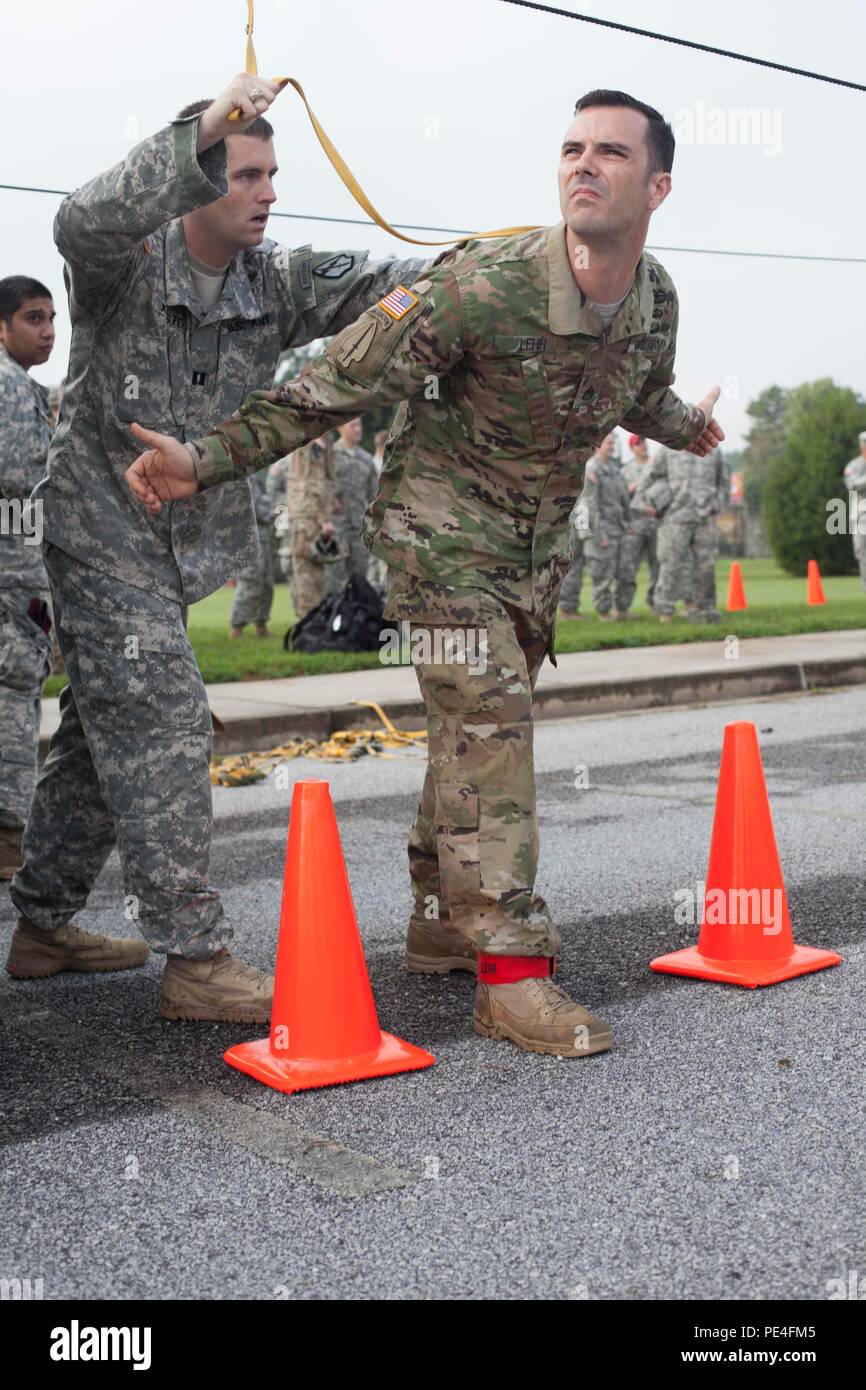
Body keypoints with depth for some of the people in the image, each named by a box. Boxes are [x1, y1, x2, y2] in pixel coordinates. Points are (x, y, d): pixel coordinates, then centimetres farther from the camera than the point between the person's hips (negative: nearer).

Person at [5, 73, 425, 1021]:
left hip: (177, 543, 7)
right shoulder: (127, 260, -12)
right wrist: (201, 132, -43)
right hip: (101, 525, -7)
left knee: (103, 733, 13)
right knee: (164, 726, -13)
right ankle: (195, 958, -9)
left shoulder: (274, 282, 3)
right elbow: (86, 223, -35)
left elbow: (378, 285, -6)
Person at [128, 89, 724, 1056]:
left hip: (538, 536, 7)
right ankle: (508, 969, -14)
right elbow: (340, 380, -22)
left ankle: (441, 924, 25)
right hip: (442, 523, -7)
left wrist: (686, 427, 40)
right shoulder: (485, 284, -25)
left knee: (478, 726, 12)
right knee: (486, 722, -16)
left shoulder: (655, 298, -4)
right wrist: (210, 456, -25)